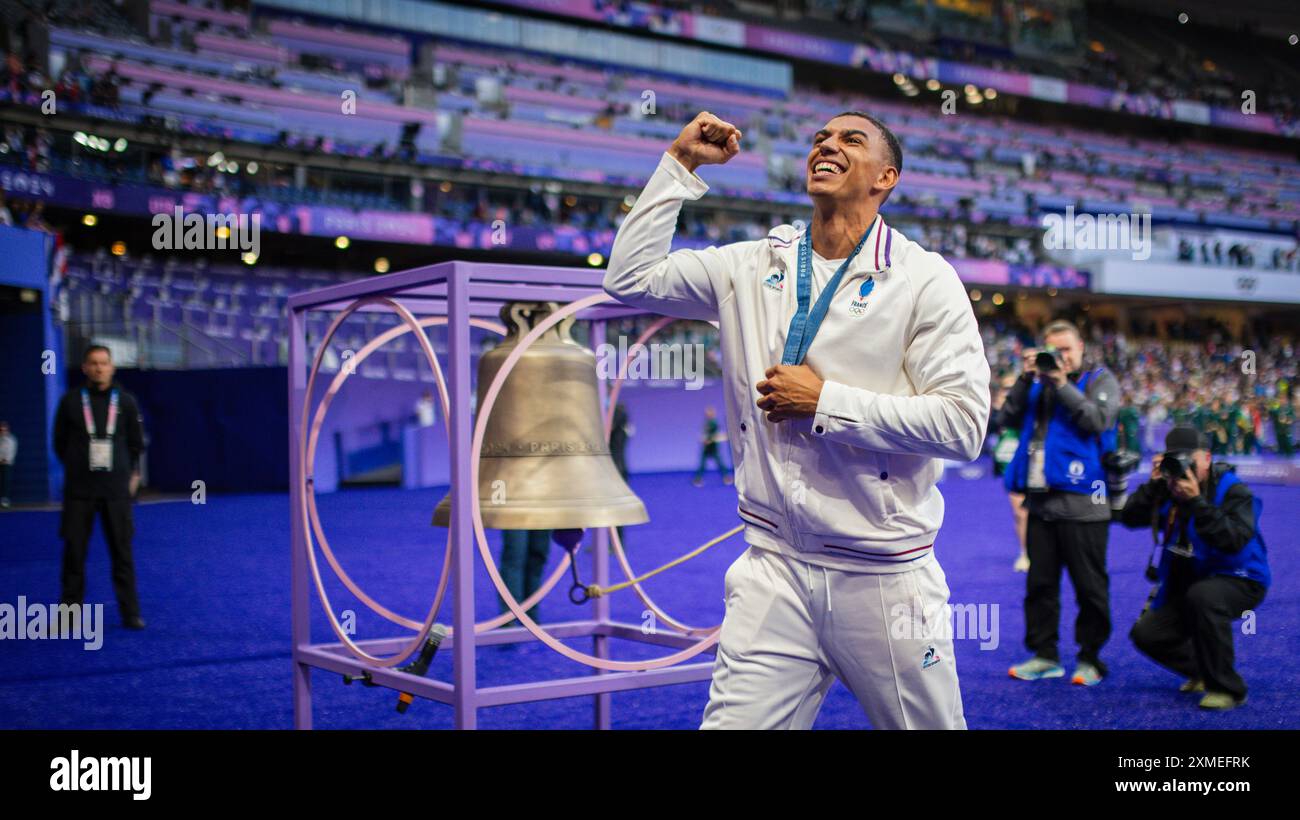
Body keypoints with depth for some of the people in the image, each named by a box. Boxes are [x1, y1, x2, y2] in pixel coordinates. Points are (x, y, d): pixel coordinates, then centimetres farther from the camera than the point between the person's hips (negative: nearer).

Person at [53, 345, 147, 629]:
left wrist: (131, 474, 10)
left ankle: (130, 613, 9)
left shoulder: (125, 401, 1)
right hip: (79, 489, 0)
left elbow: (136, 443, 11)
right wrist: (77, 468, 12)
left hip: (116, 489, 0)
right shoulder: (70, 401, -2)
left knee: (122, 551, 1)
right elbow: (60, 443, 9)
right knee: (74, 551, 2)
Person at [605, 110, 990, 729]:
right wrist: (679, 164, 7)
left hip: (886, 577, -2)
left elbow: (963, 424, -13)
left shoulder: (924, 279, -4)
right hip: (776, 568, 2)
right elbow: (631, 277, 9)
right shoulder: (751, 266, 8)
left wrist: (825, 402, -14)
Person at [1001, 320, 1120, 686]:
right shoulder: (1038, 381, 16)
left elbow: (1098, 419, -14)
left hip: (1081, 501, -5)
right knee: (1039, 583, 9)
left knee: (1089, 585, 1)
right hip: (1040, 500, 5)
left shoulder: (1100, 379, 3)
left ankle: (1090, 659, 11)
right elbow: (1010, 418, 6)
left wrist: (1062, 384, -14)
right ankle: (1044, 655, 18)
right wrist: (1025, 379, -4)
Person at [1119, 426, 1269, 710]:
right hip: (1187, 584, 6)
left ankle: (1227, 689, -23)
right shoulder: (1169, 490, 0)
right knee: (1145, 634, -7)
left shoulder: (1234, 491, -16)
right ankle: (1203, 672, 22)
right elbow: (1130, 518, -9)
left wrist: (1196, 501, -36)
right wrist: (1154, 485, -20)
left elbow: (1234, 540, -33)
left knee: (1201, 597, -39)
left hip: (1239, 581, -6)